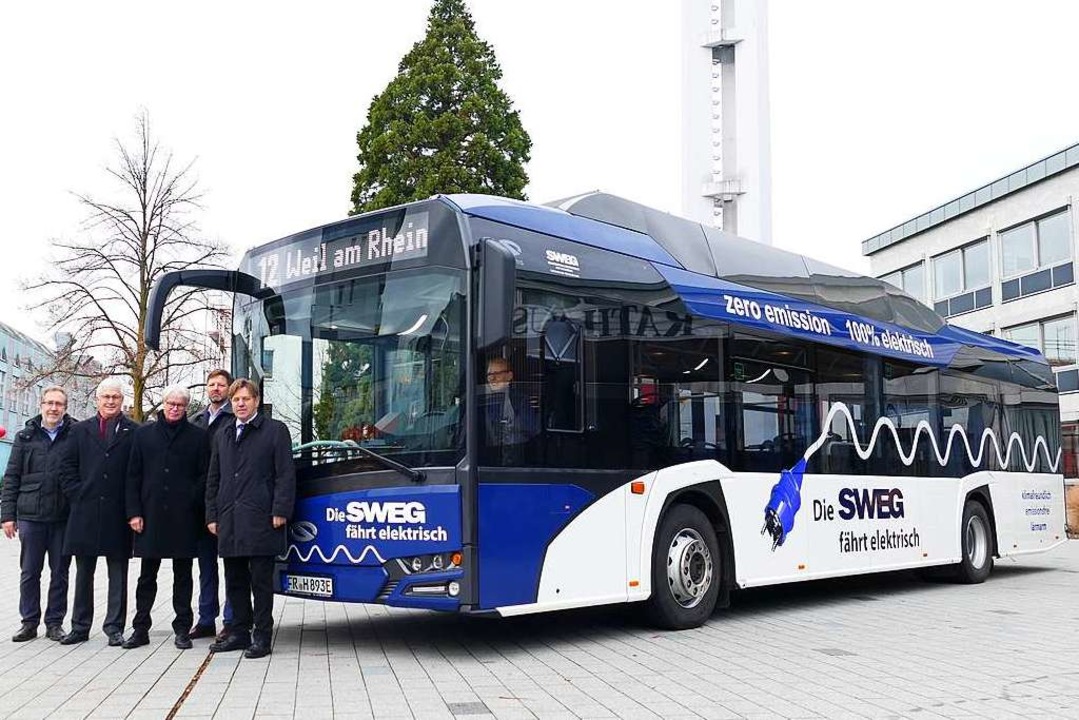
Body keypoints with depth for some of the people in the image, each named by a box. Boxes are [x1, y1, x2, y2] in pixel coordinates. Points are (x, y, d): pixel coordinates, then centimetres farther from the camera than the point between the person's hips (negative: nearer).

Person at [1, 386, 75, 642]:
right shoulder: (25, 436, 6)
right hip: (30, 515, 2)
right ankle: (29, 622, 17)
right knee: (29, 572, 7)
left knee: (60, 573, 6)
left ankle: (54, 622, 16)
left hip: (63, 517, -1)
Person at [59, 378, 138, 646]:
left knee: (118, 574, 4)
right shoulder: (80, 430, 10)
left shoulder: (134, 432, 2)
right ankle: (80, 626, 18)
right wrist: (77, 495, -2)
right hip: (85, 512, 2)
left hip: (118, 514, -2)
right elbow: (67, 468, 9)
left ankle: (114, 626, 11)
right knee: (83, 573, 10)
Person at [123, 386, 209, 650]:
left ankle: (182, 629, 13)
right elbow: (133, 476, 7)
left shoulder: (197, 437, 4)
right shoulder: (144, 434, 9)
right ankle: (140, 628, 16)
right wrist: (134, 512, 0)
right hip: (151, 515, 2)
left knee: (182, 574, 6)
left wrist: (192, 504, -8)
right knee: (147, 575, 8)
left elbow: (204, 476, 2)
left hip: (184, 517, -1)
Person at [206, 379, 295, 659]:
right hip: (229, 521, 5)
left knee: (261, 581, -2)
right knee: (235, 581, 11)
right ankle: (239, 632, 20)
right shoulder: (222, 436, 19)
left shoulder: (275, 430, 2)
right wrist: (212, 515, 12)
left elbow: (285, 474, -3)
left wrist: (280, 511, -12)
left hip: (260, 520, -5)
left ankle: (262, 636, 4)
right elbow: (213, 479, 21)